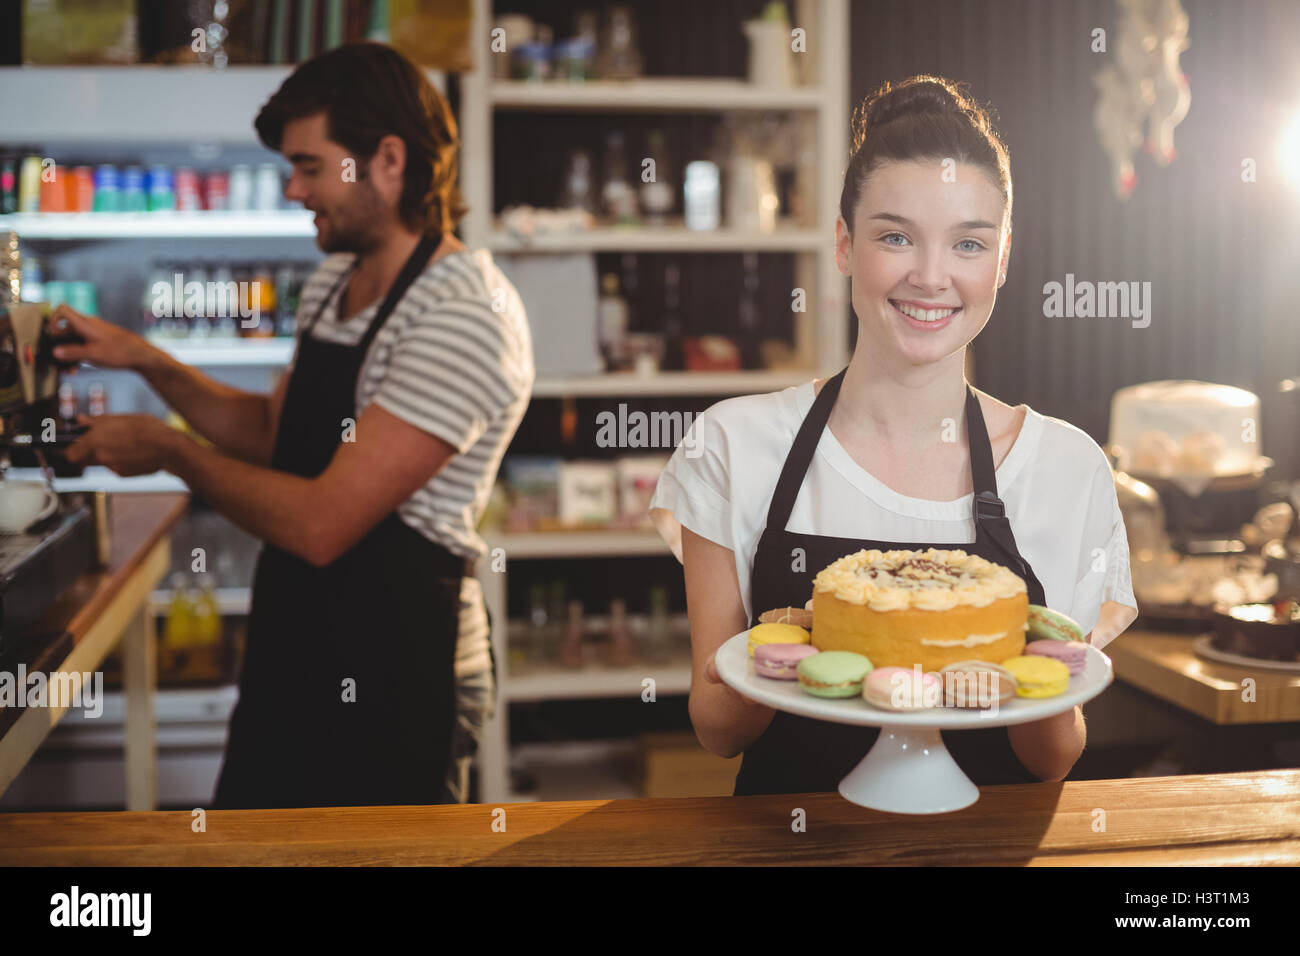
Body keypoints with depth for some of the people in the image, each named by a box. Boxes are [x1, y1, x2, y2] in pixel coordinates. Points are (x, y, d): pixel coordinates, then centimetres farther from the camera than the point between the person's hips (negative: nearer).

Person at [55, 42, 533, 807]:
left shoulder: (465, 315, -23)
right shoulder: (333, 283, 7)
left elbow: (321, 524, -25)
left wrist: (166, 450, -12)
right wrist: (145, 359, 8)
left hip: (395, 681, -8)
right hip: (293, 657, 9)